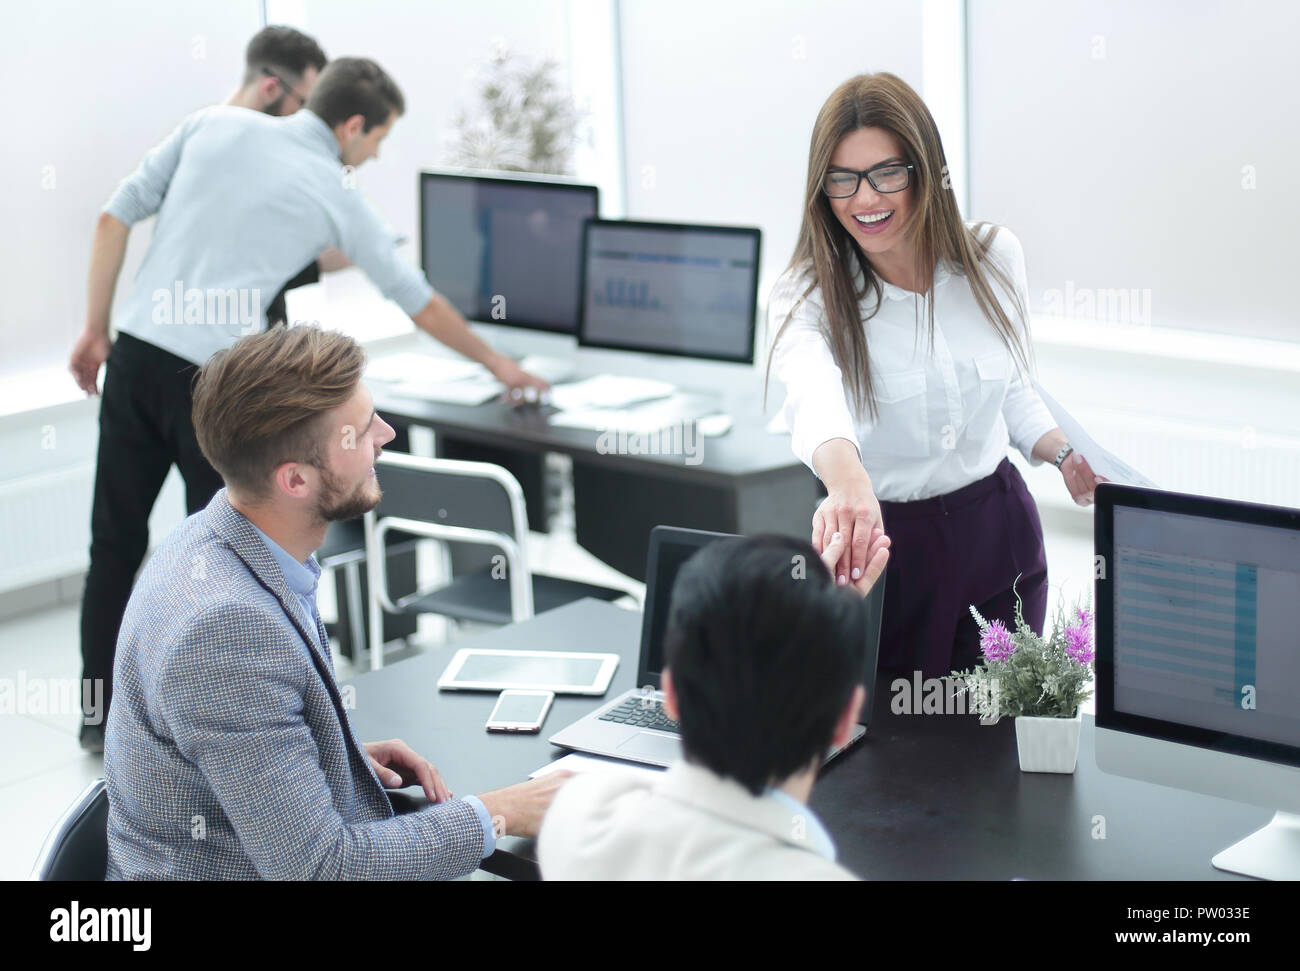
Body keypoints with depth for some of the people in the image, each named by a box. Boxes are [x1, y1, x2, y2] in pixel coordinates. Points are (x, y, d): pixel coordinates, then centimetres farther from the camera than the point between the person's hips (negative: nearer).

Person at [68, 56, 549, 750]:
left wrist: (95, 329, 13)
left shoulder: (215, 124, 7)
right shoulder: (334, 196, 1)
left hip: (135, 353, 4)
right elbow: (420, 304, 10)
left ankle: (101, 711, 22)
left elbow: (115, 217, 5)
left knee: (116, 541, 13)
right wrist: (498, 366, 24)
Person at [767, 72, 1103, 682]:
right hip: (882, 545, -3)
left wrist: (1065, 453, -6)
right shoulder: (806, 297, -16)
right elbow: (816, 396, -40)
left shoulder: (995, 256, -3)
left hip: (1000, 535, 3)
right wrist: (848, 482, -60)